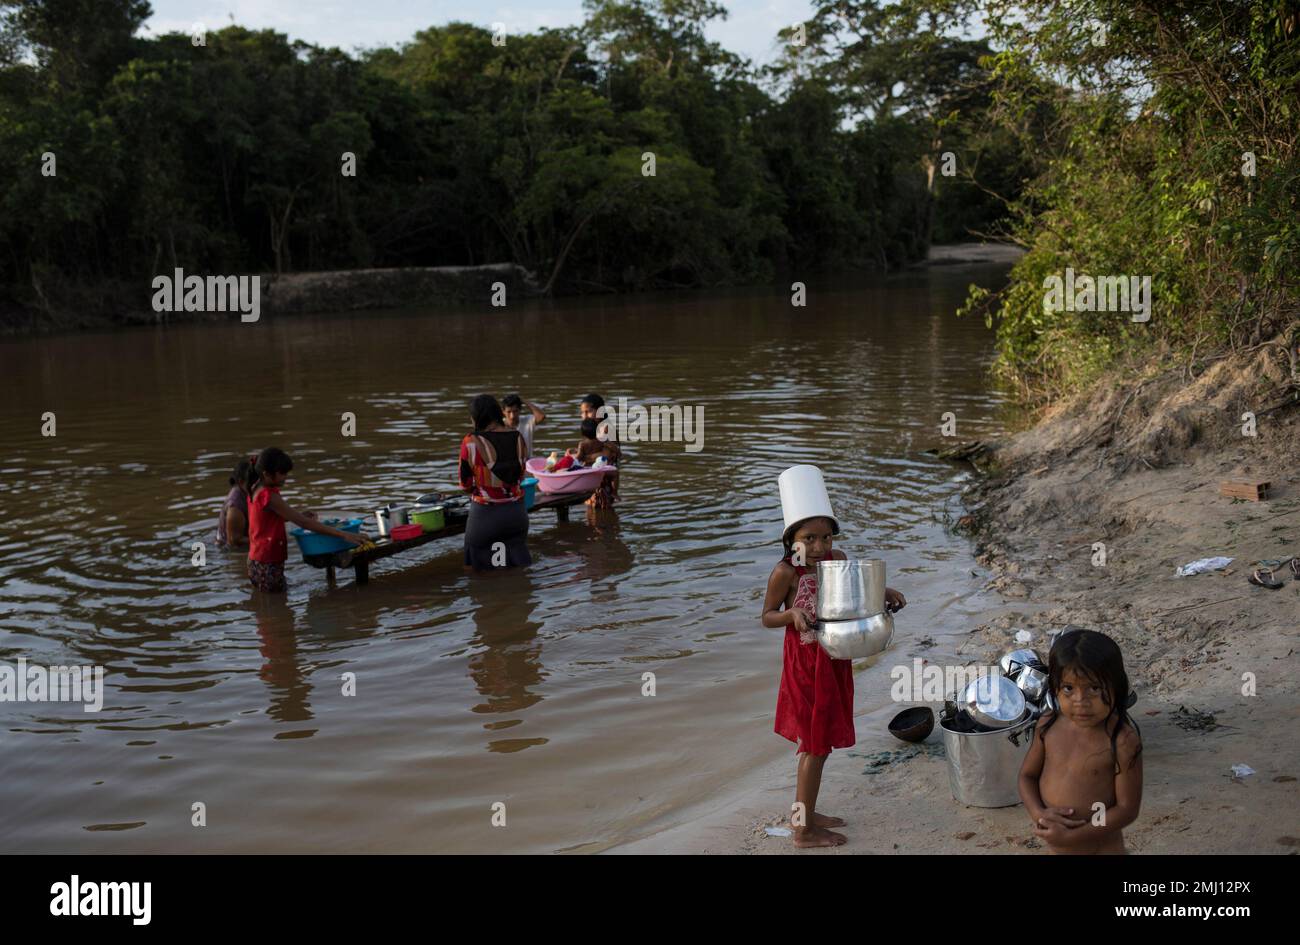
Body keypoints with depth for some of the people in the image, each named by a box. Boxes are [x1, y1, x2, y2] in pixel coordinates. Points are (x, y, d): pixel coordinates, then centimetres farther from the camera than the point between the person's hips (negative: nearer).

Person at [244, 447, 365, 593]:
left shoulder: (255, 489, 4)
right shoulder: (270, 497, -23)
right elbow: (304, 523, -24)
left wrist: (298, 515, 1)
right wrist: (343, 535, -25)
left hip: (257, 562, 9)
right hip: (268, 566, -9)